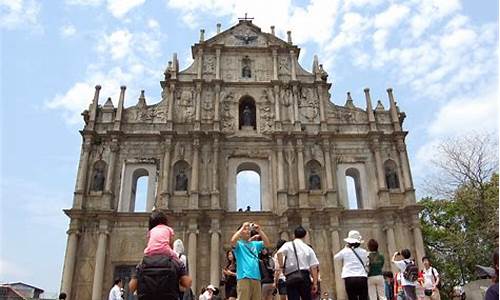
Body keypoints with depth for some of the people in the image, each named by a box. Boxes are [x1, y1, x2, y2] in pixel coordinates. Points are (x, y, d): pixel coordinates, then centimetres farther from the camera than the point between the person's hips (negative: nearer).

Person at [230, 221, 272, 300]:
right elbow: (232, 241, -15)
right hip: (244, 277, -5)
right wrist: (243, 227, -8)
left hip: (256, 277, 5)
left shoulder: (255, 244, 21)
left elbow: (267, 243, 9)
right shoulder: (239, 244, 8)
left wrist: (259, 230, 1)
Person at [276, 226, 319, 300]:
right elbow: (314, 267, 5)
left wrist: (281, 266, -5)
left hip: (291, 277, -2)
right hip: (305, 277, 2)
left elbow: (279, 252, -16)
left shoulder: (288, 245, 6)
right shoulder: (308, 248, 11)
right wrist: (315, 283, 6)